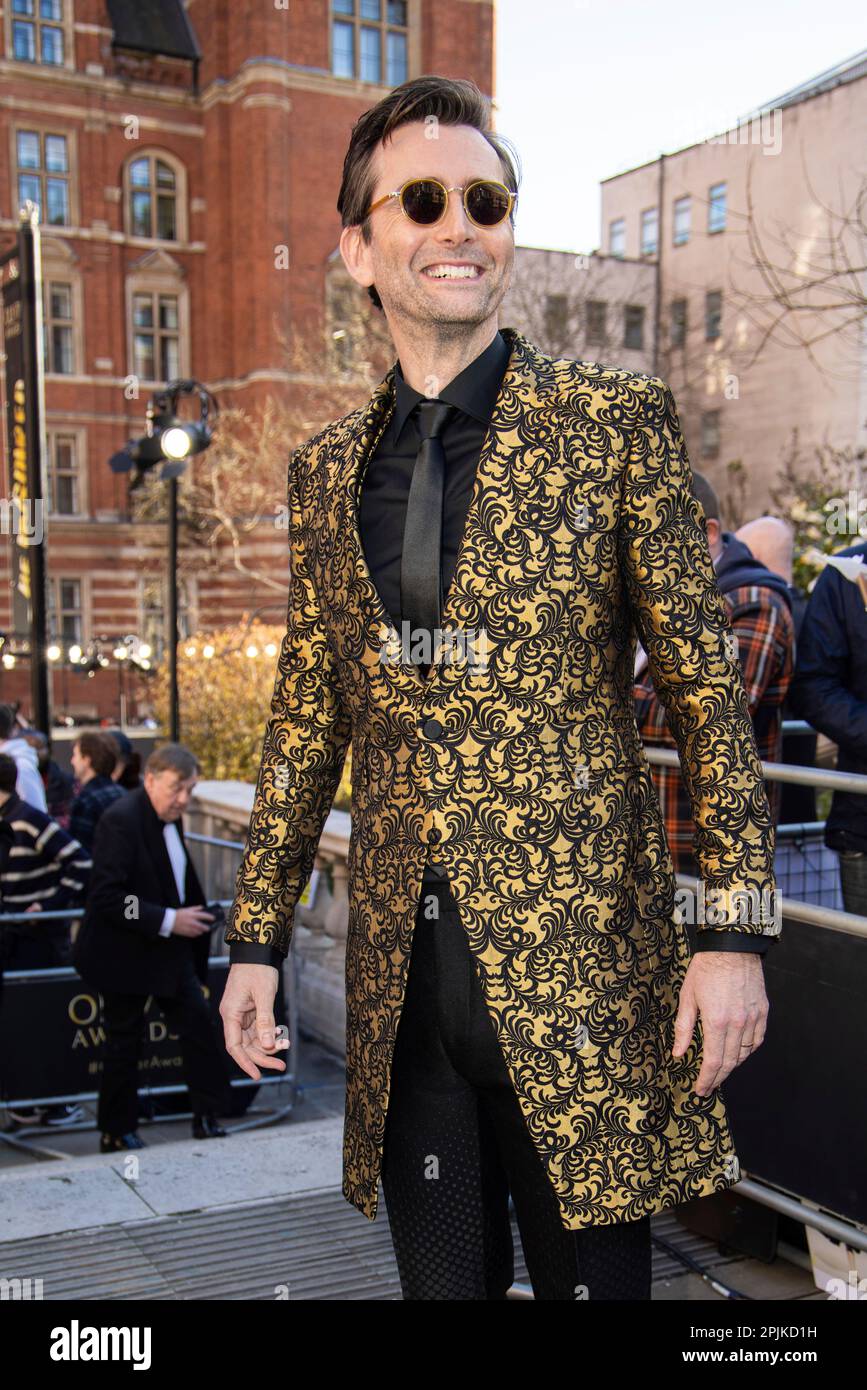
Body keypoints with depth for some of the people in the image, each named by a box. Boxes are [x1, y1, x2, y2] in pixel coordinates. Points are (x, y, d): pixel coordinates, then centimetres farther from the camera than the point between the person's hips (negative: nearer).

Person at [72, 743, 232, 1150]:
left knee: (199, 1024, 5)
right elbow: (106, 897, -27)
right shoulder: (121, 819, -22)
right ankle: (116, 1133, 21)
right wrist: (168, 920, -26)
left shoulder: (169, 816, 5)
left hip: (168, 948, 8)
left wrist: (191, 915, 8)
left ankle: (207, 1119, 16)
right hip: (125, 953, -8)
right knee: (124, 1042, 6)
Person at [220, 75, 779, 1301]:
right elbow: (305, 718, 13)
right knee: (441, 1278, 16)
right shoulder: (326, 471, 9)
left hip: (579, 954, -3)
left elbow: (707, 684, -3)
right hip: (401, 970, 4)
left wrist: (734, 930, -8)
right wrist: (256, 937, 12)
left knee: (592, 1274, 9)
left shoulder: (617, 423, -3)